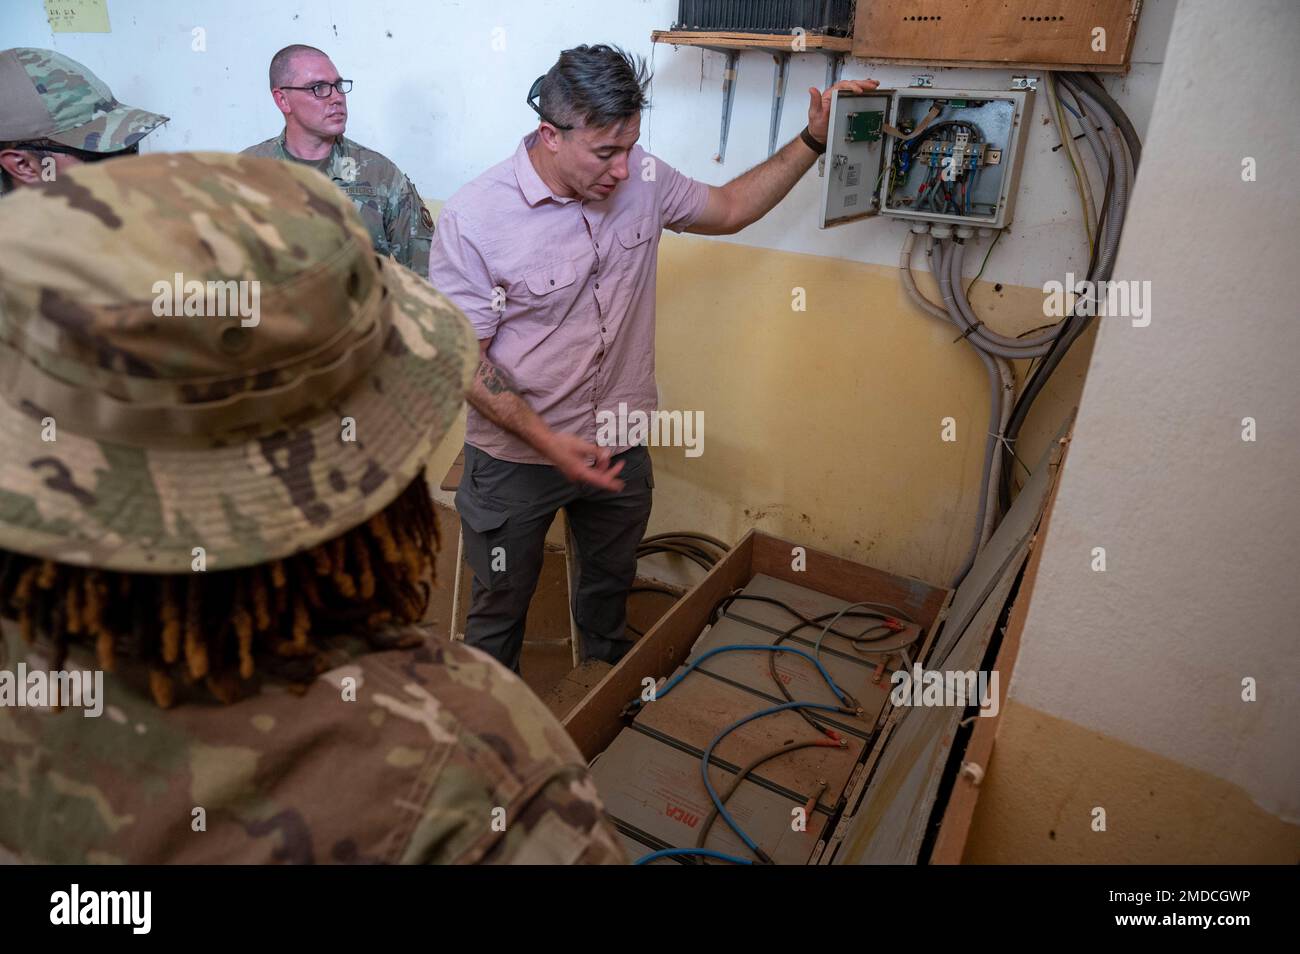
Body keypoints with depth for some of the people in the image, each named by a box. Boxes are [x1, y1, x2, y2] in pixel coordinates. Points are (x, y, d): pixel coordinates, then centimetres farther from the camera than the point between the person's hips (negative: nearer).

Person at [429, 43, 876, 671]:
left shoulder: (641, 179, -6)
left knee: (611, 585, 27)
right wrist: (549, 441, -28)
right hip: (515, 459, -4)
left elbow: (729, 209, 10)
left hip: (620, 448, 5)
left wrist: (813, 141, 0)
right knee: (500, 608, 16)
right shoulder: (472, 219, -22)